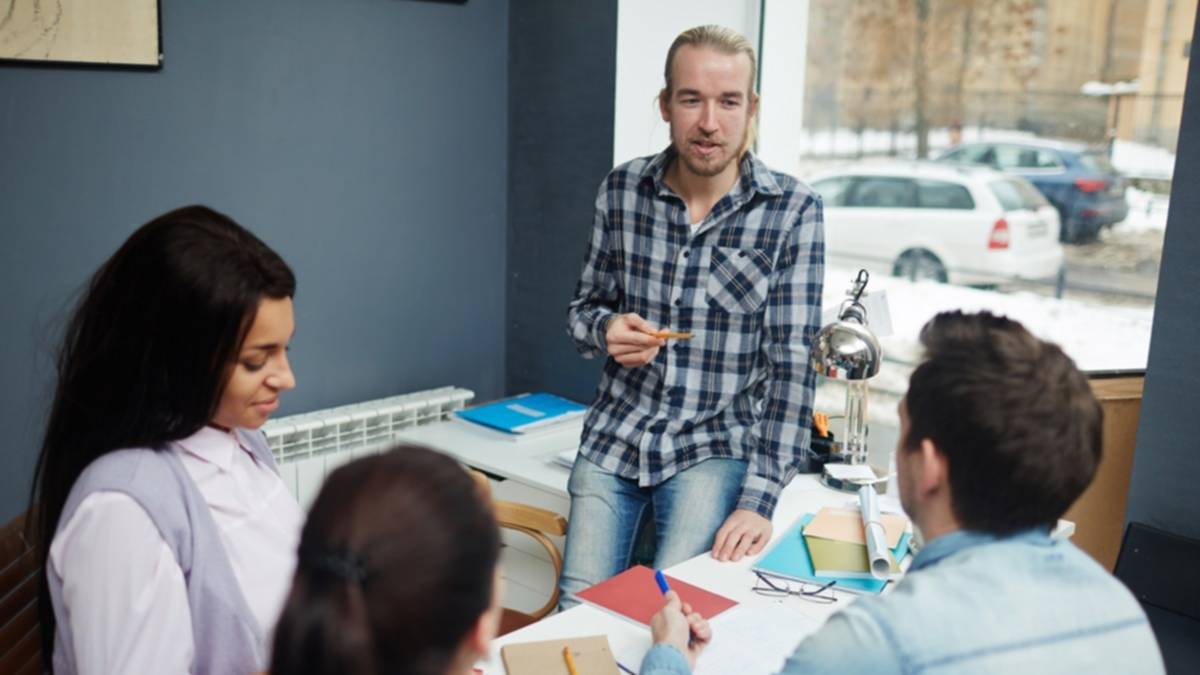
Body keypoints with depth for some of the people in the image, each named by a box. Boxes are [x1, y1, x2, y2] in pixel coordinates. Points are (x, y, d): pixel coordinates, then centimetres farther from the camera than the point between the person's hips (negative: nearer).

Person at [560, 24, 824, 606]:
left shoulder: (792, 210, -10)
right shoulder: (622, 190, -1)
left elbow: (792, 361, -13)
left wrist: (760, 498, -19)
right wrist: (605, 328, -14)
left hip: (716, 445, -2)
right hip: (615, 436, 3)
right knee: (577, 612, -3)